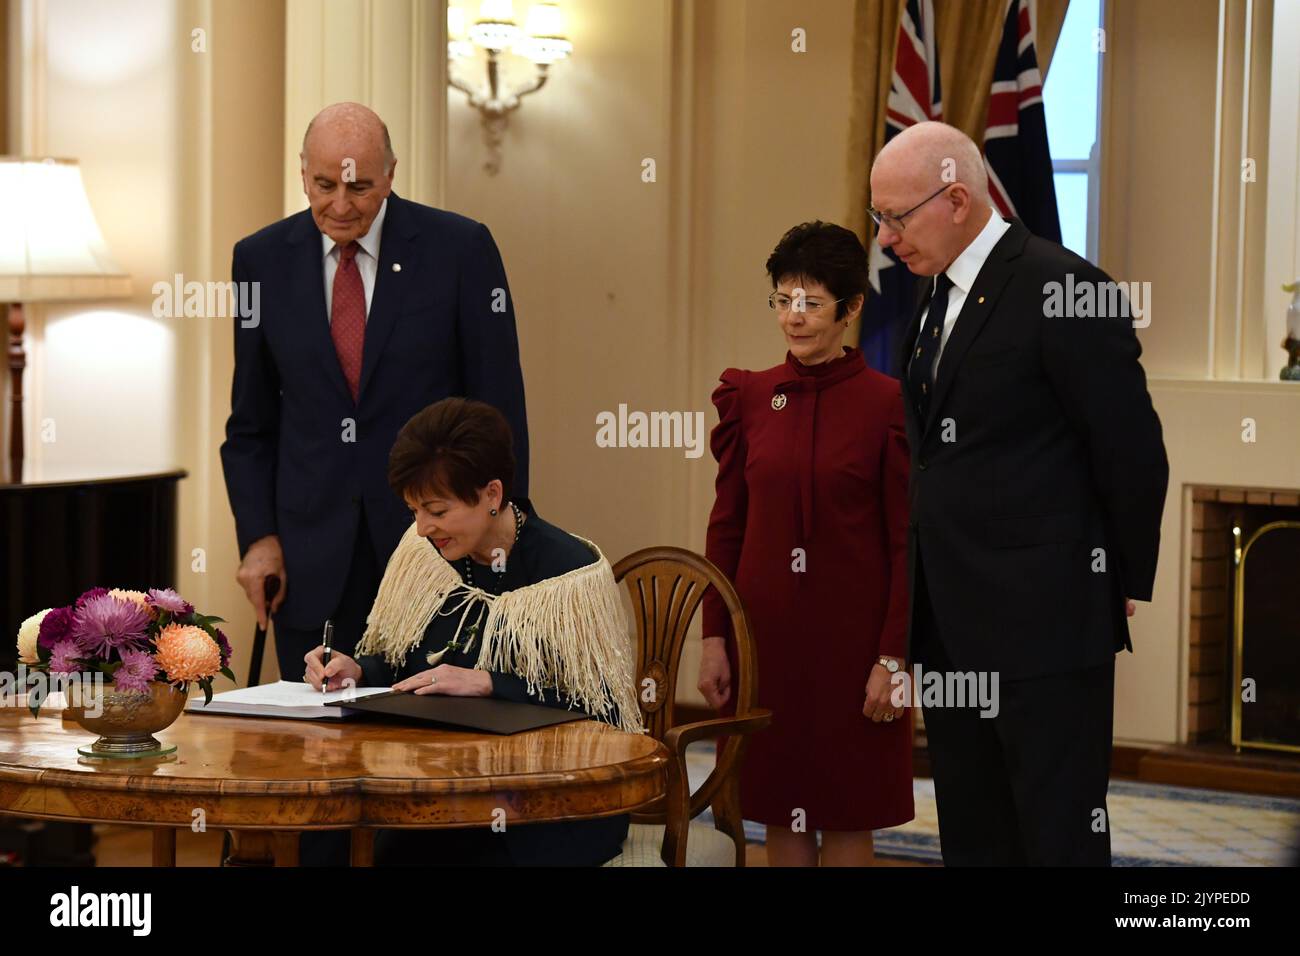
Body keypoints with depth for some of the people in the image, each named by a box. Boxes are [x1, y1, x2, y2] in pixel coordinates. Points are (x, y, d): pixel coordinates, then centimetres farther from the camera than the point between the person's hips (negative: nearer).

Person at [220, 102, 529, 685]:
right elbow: (251, 421, 11)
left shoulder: (460, 249, -3)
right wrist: (258, 536, 1)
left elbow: (499, 408, -1)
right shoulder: (262, 260, 5)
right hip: (312, 562, 2)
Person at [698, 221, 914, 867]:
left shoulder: (888, 404, -6)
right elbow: (726, 527, 7)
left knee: (847, 811, 5)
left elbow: (908, 543, -6)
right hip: (767, 626, 3)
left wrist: (892, 657, -11)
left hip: (850, 629, -3)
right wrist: (714, 638, 2)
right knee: (780, 803, 9)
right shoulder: (750, 397, 4)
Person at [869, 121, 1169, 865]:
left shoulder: (1063, 289, -13)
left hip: (1045, 619, -8)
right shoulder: (939, 299, 13)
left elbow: (1134, 453, -11)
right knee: (972, 834, 13)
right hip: (952, 623, 8)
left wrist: (1125, 586, -3)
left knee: (1061, 834, -3)